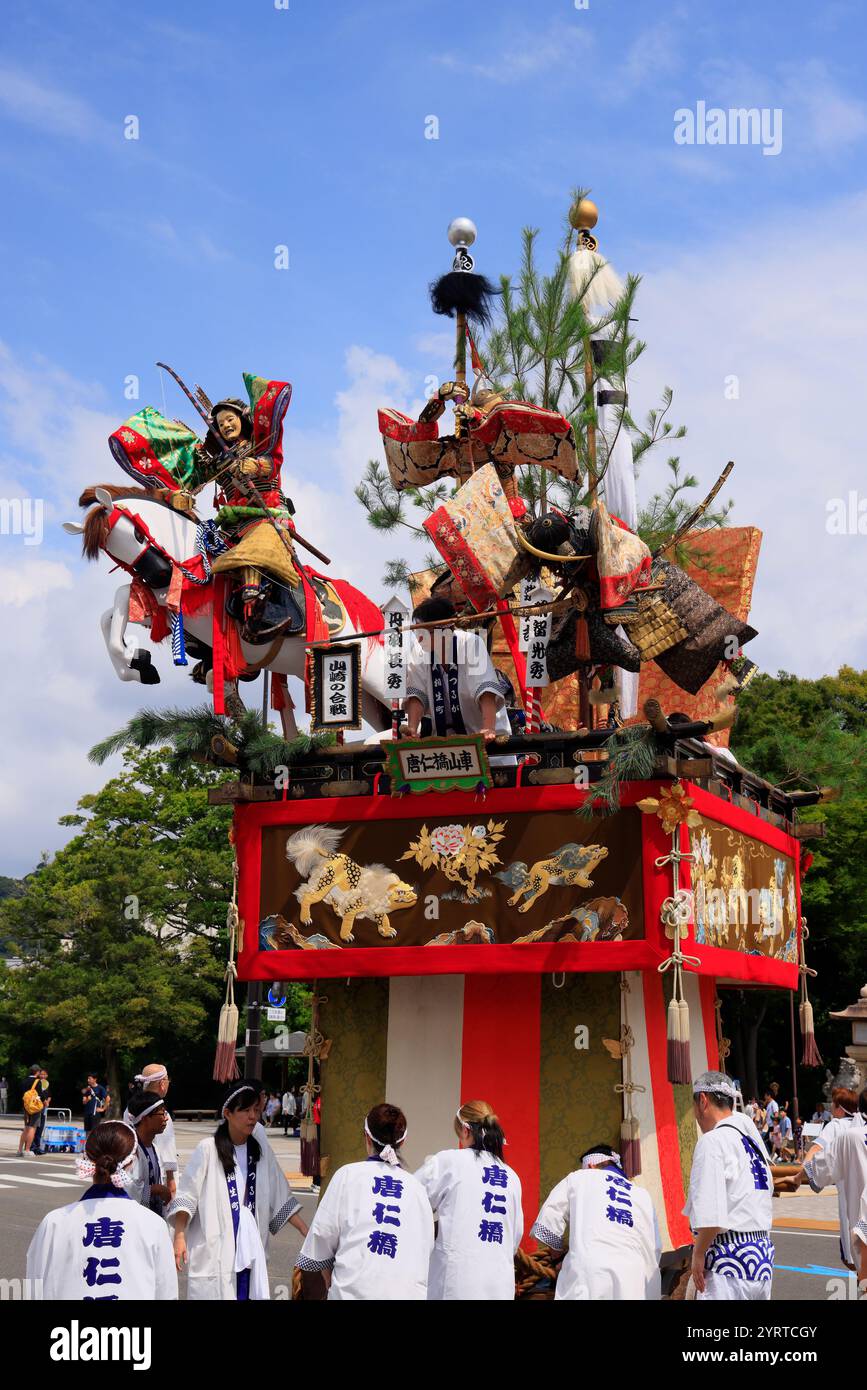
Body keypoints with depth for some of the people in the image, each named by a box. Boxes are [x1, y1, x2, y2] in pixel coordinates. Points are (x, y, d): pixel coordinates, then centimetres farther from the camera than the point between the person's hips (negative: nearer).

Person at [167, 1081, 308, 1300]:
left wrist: (307, 1233, 8)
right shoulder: (208, 1150, -6)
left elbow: (281, 1199, 13)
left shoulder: (262, 1152, 8)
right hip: (214, 1251, -4)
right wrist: (179, 1236, -16)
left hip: (250, 1249, 4)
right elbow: (185, 1198, -6)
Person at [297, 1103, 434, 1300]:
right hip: (410, 1292, 2)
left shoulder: (348, 1175, 2)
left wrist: (330, 1282, 21)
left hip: (355, 1290, -2)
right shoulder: (416, 1187, 9)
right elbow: (427, 1246, 9)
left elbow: (324, 1233, 5)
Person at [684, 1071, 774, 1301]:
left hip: (729, 1256, -9)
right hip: (763, 1253, 9)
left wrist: (698, 1254, -9)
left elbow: (711, 1215, -18)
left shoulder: (712, 1141, -11)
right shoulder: (754, 1137, 14)